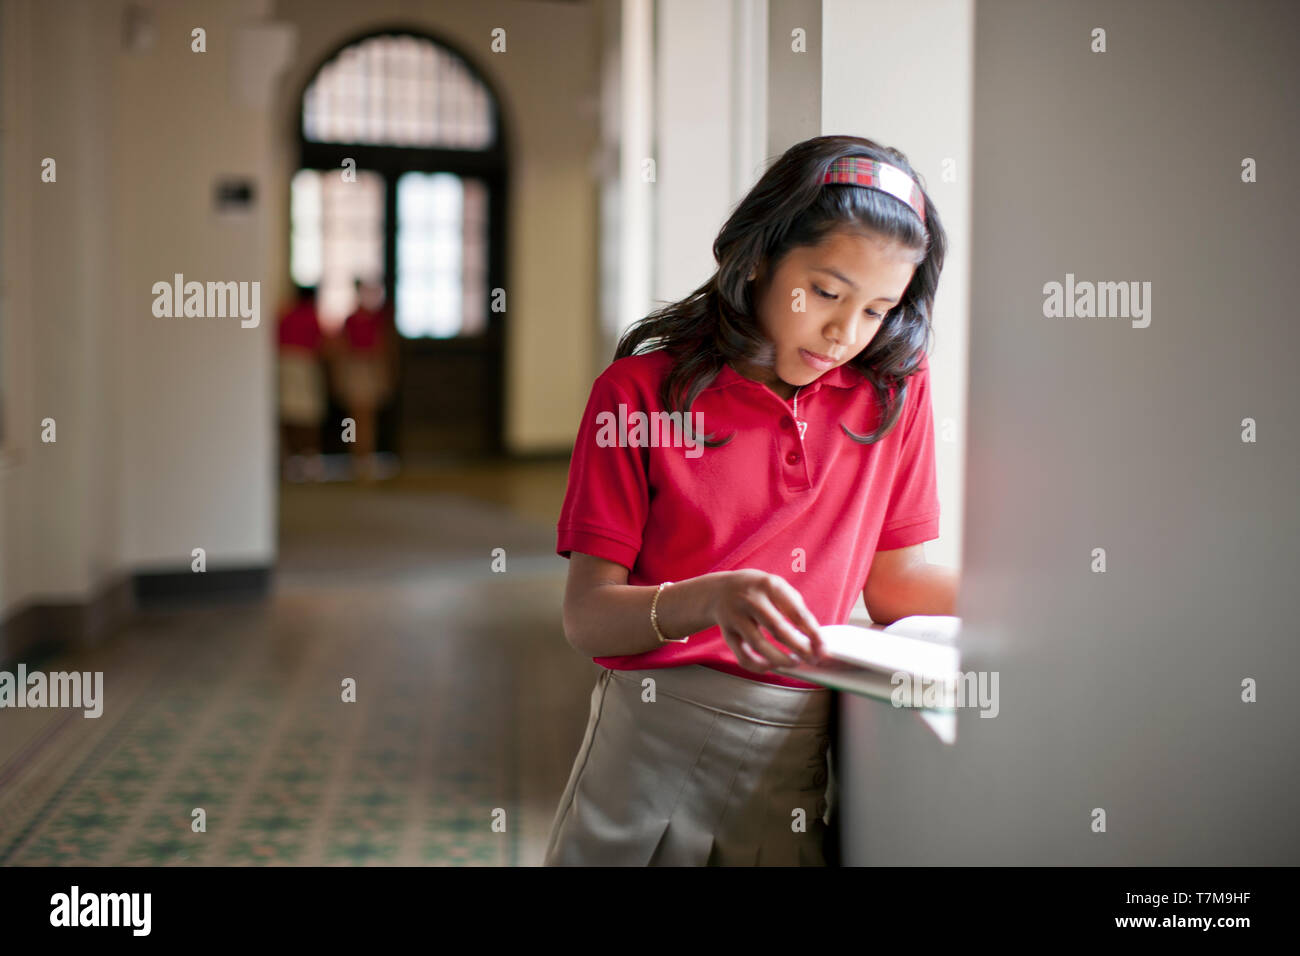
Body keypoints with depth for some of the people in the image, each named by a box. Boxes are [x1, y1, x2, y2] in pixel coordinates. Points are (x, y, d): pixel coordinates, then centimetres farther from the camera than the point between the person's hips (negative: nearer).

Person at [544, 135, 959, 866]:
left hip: (805, 758, 3)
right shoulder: (642, 392, -5)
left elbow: (895, 577, 11)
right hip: (656, 746, -2)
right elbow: (586, 619, -9)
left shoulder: (895, 390, 4)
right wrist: (713, 600, -26)